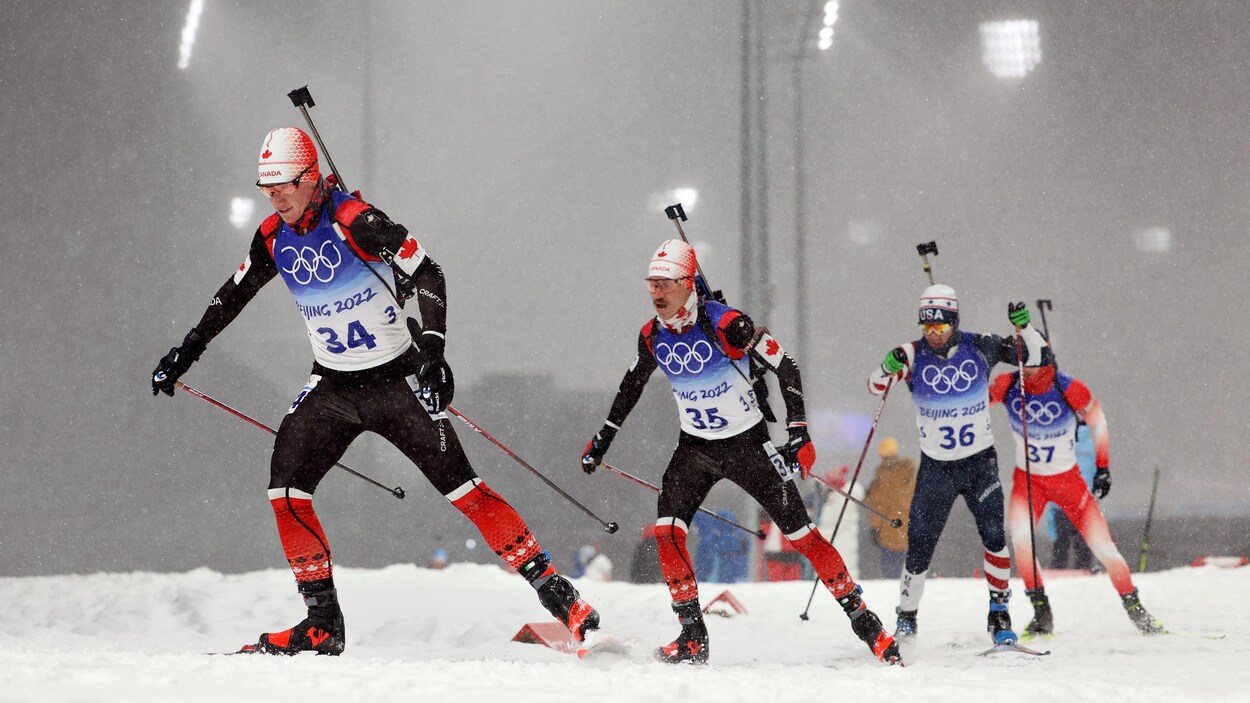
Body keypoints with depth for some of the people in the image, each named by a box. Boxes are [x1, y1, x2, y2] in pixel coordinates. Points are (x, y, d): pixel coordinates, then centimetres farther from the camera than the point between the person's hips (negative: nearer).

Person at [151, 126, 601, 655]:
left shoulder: (357, 222, -19)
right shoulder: (274, 237, 1)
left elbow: (427, 275, -19)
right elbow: (235, 293, 18)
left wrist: (432, 345, -29)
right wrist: (188, 350, 19)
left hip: (396, 380, -6)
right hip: (331, 387, 6)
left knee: (461, 486, -11)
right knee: (285, 487, -8)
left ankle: (556, 593, -6)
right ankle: (323, 624, 0)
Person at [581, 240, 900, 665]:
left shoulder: (726, 325, -22)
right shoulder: (652, 335, -5)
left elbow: (786, 369, -17)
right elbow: (632, 385, 16)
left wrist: (799, 432, -21)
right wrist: (603, 438, 19)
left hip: (747, 443, -5)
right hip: (695, 448, 5)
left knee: (800, 532, -6)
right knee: (667, 529, -14)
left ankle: (859, 614, 7)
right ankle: (692, 636, -6)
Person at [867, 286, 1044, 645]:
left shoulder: (978, 348, -8)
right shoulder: (914, 355, -10)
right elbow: (875, 386, -16)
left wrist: (1024, 328, -21)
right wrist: (888, 368, -37)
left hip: (980, 462, 0)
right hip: (935, 466, 0)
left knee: (994, 535, -14)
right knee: (919, 547, -2)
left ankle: (999, 613, 1)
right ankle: (906, 620, 13)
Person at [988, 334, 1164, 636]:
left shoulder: (1070, 389, -20)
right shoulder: (1007, 385, -16)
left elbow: (1097, 422, -4)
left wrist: (1102, 467, 0)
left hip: (1067, 479, -1)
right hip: (1026, 479, 1)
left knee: (1103, 545, -5)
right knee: (1020, 537, -24)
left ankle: (1135, 610, 14)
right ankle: (1042, 614, -11)